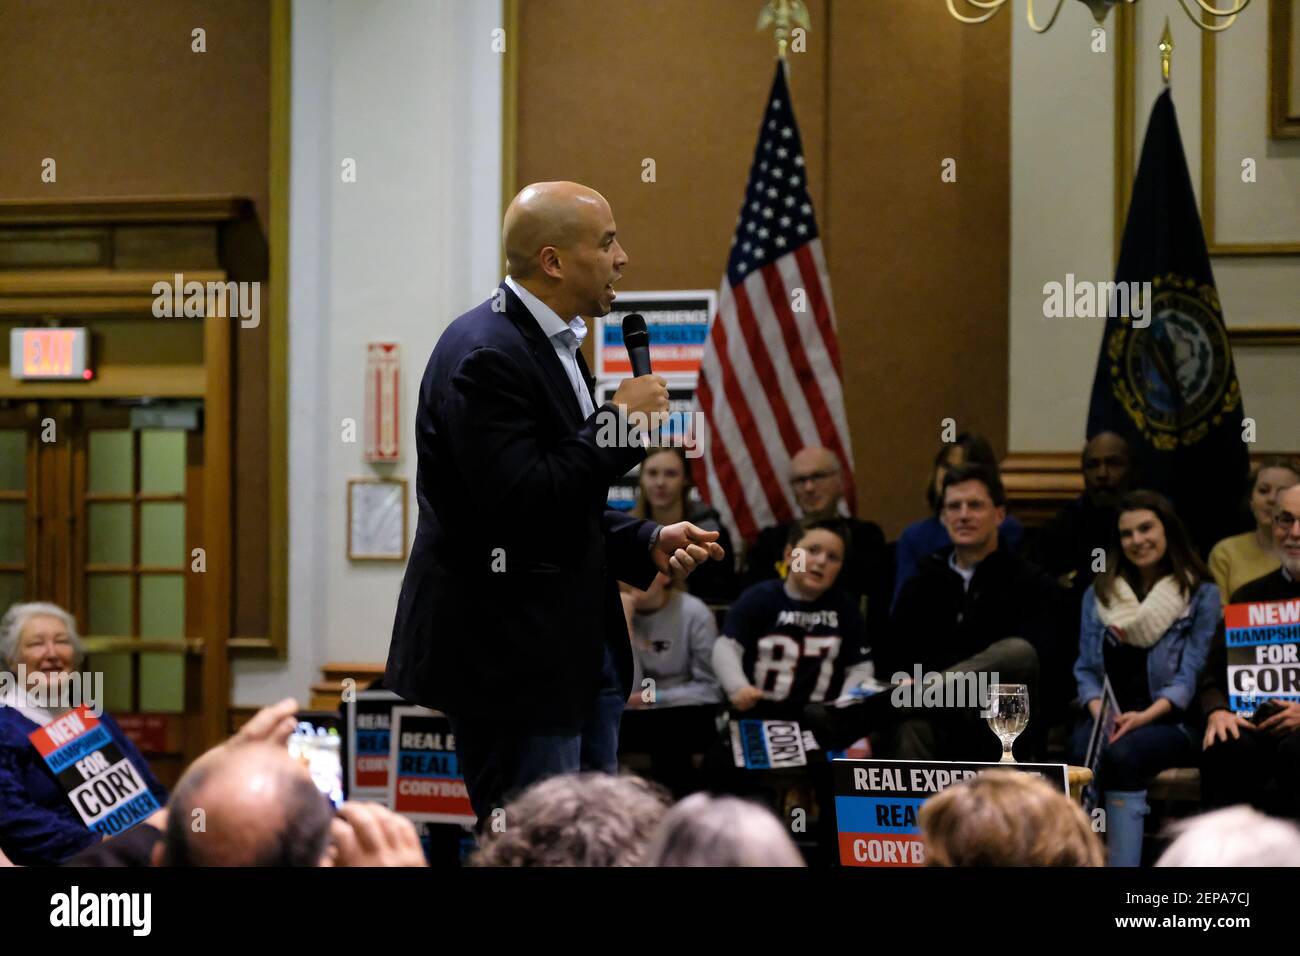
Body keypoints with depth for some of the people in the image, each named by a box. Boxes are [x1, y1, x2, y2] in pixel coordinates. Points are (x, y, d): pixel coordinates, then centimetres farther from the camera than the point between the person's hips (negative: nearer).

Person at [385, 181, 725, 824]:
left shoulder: (551, 343, 14)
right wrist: (621, 422, -18)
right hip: (510, 657, -10)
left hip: (578, 648, 10)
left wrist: (648, 543, 6)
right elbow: (517, 504, -27)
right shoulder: (486, 354, -18)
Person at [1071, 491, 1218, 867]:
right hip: (1108, 719, 3)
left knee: (1122, 754, -36)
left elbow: (1191, 674, -3)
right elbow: (1086, 668, 14)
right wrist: (1098, 710, -8)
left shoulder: (1201, 594, 5)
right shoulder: (1099, 593, 17)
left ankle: (1124, 862, -44)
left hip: (1169, 721, -3)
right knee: (1086, 757, -33)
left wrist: (1145, 716, -19)